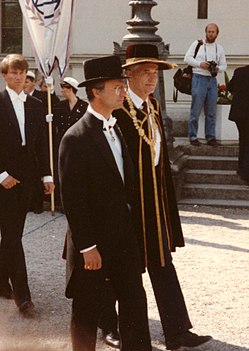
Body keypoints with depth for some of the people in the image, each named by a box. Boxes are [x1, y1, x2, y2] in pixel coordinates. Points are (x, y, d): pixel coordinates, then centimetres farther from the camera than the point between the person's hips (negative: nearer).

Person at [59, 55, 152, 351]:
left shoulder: (115, 129, 9)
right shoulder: (76, 138, -17)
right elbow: (73, 200, -18)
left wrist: (129, 227, 10)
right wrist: (87, 247, -18)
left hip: (123, 236, 7)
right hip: (93, 241, -7)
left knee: (134, 299, 9)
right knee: (86, 309, 8)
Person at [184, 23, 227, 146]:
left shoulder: (219, 48, 17)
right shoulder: (197, 44, 6)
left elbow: (224, 65, 18)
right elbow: (187, 58, 1)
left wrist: (218, 69, -5)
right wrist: (200, 64, -12)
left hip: (212, 80, 4)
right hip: (199, 78, -4)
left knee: (211, 111, 4)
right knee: (196, 109, -7)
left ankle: (211, 137, 9)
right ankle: (193, 136, -3)